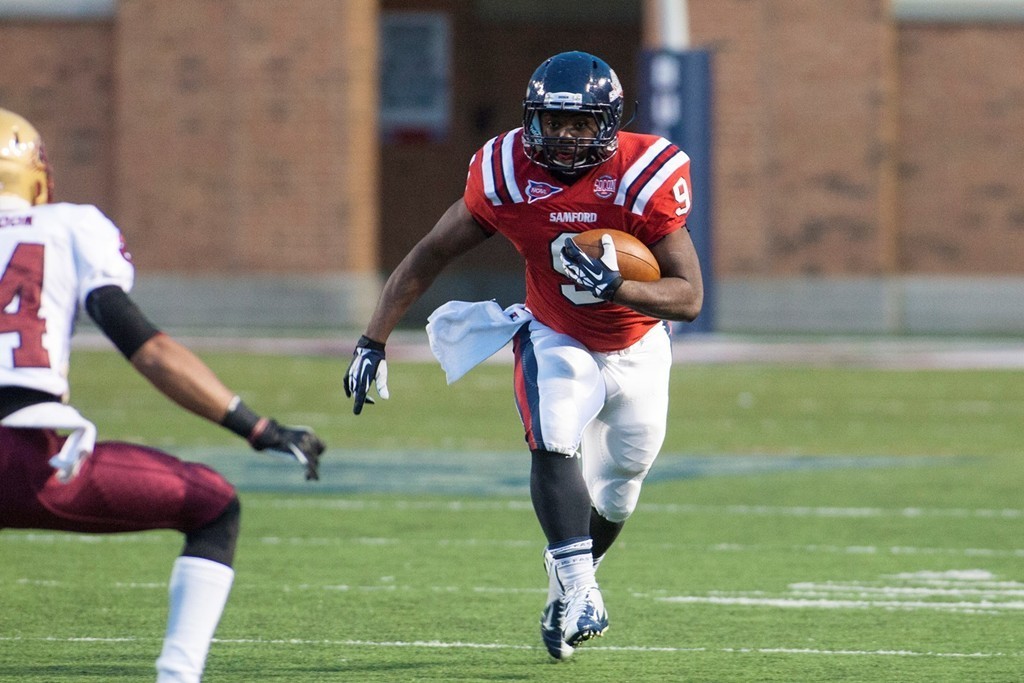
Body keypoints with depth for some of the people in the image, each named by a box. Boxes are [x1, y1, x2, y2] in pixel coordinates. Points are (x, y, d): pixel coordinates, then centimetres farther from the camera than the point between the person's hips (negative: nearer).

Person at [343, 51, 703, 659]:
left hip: (637, 350, 1)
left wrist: (614, 287, -43)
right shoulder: (507, 174, -21)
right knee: (554, 443, -27)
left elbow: (690, 297, -25)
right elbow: (429, 256, -9)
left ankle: (570, 589, 38)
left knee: (616, 493, 12)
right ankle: (579, 596, -30)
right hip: (557, 341, 0)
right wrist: (373, 342, -11)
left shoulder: (645, 178, -27)